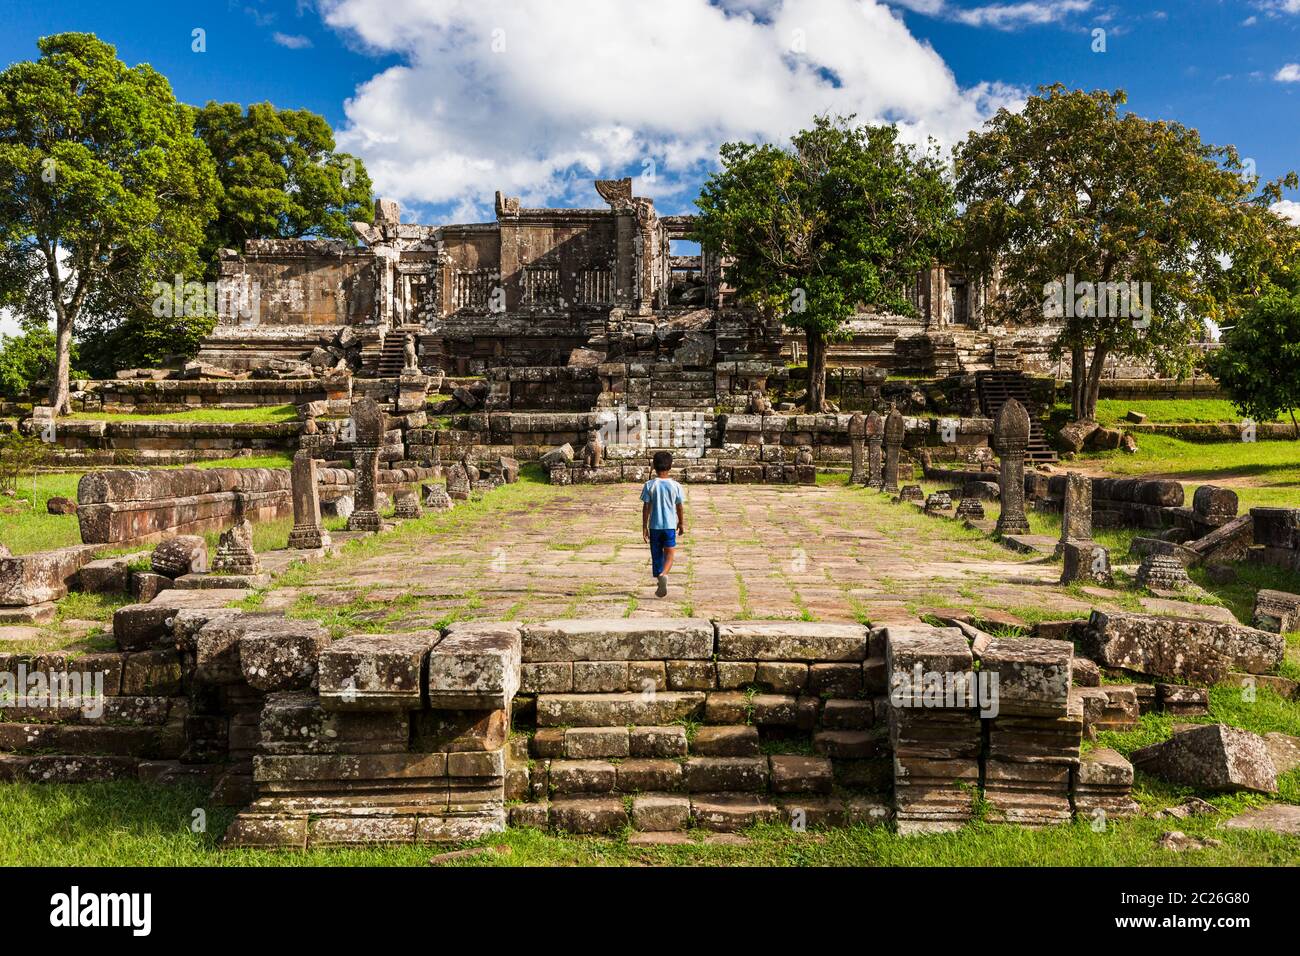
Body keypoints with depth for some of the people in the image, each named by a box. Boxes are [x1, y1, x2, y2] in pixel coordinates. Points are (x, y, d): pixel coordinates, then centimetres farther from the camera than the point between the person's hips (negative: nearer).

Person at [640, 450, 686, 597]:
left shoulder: (649, 485, -6)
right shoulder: (675, 486, -4)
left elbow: (646, 507, -5)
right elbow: (680, 508, 2)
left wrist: (644, 527, 1)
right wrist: (681, 524, 16)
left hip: (654, 526, 1)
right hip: (670, 525, 0)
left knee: (656, 556, 12)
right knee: (669, 554, 4)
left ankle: (661, 585, 18)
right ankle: (664, 574, -24)